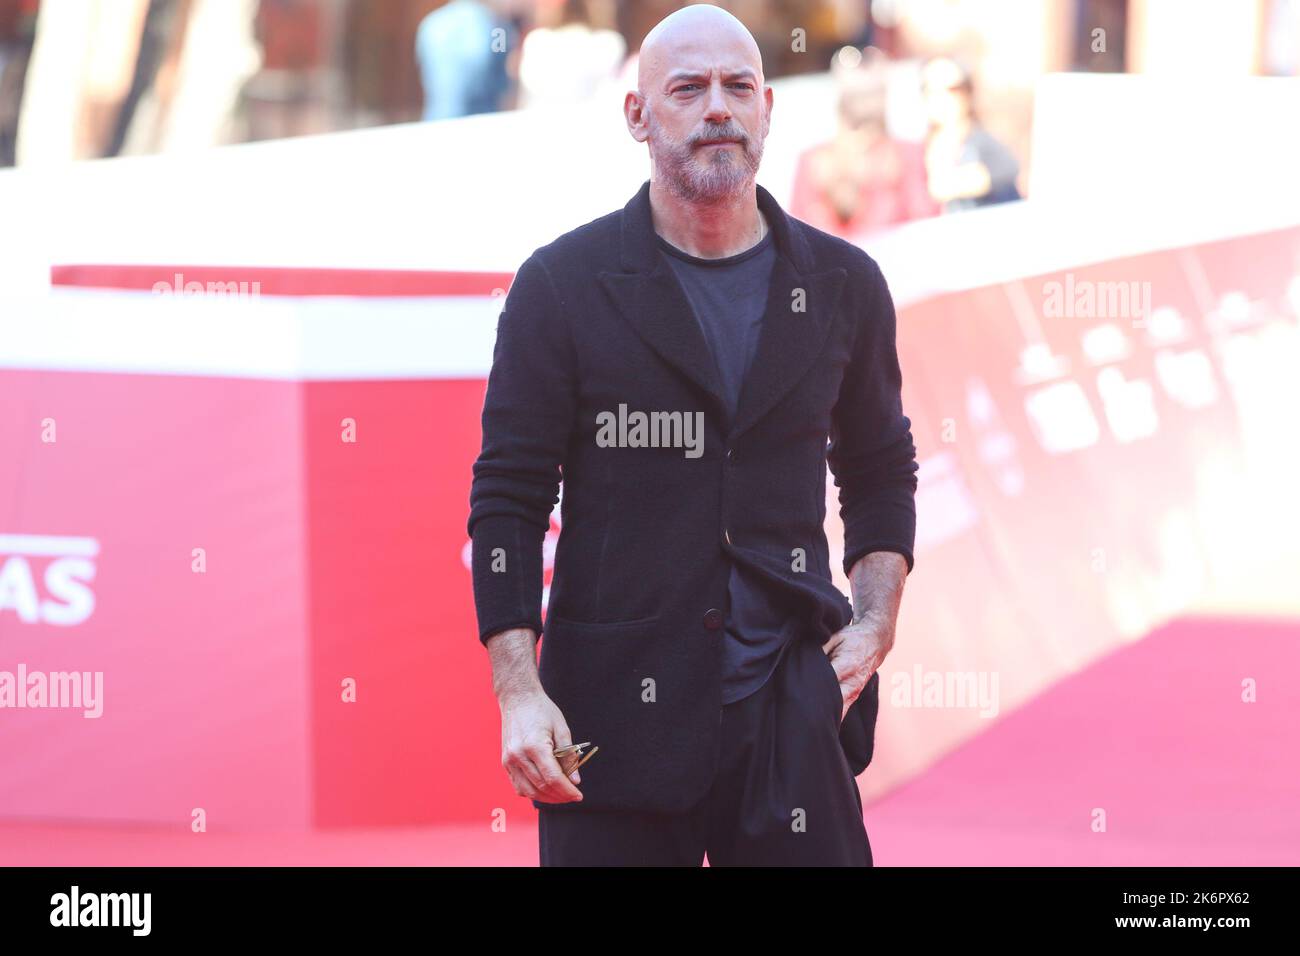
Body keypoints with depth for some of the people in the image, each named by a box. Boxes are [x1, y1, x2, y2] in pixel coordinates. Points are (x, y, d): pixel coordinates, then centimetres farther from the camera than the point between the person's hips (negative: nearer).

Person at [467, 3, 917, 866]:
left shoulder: (843, 286, 8)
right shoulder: (563, 285, 0)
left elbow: (881, 471, 22)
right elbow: (507, 498, 0)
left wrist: (875, 625, 7)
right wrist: (518, 693, -8)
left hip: (792, 716, 2)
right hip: (612, 717, -2)